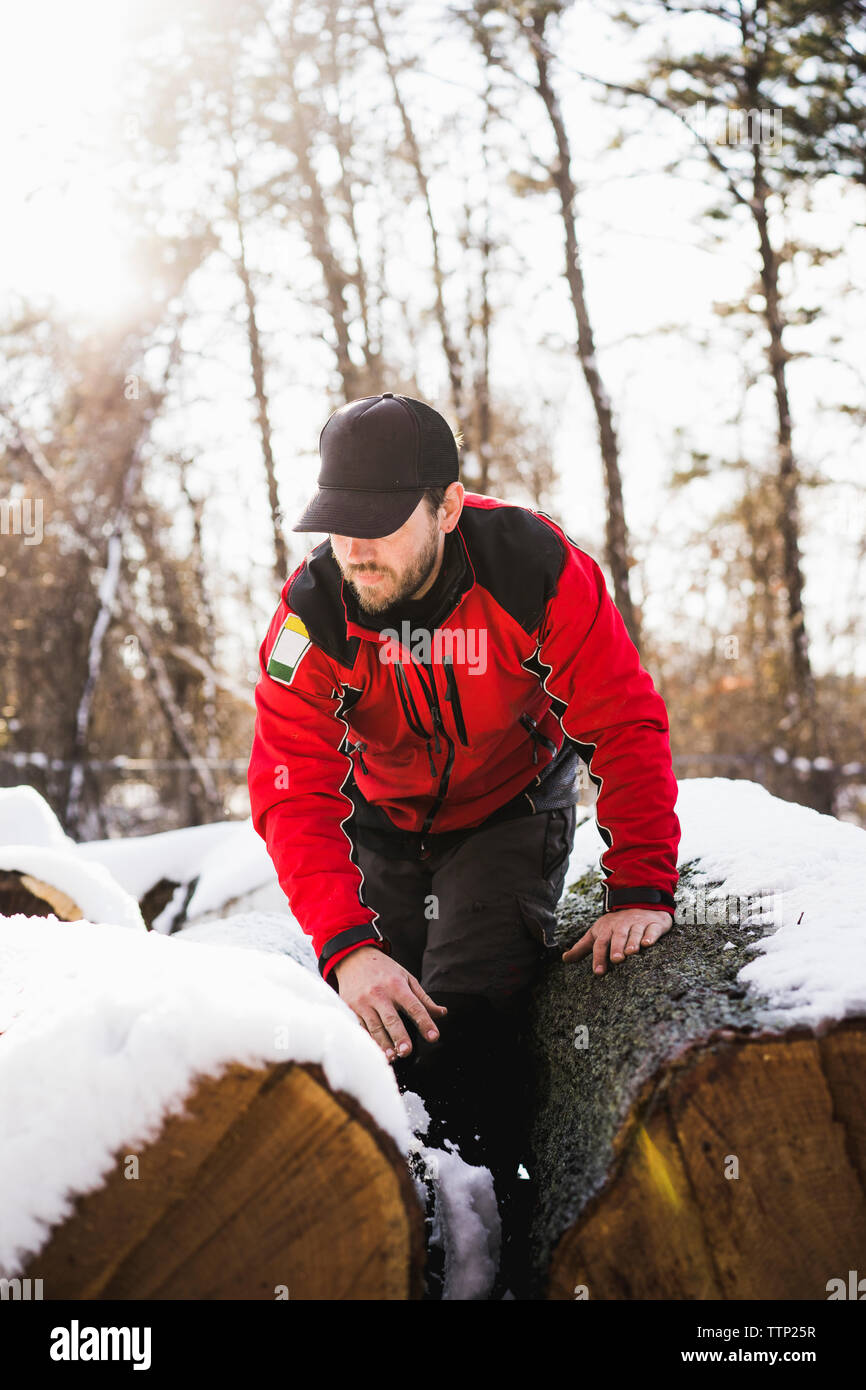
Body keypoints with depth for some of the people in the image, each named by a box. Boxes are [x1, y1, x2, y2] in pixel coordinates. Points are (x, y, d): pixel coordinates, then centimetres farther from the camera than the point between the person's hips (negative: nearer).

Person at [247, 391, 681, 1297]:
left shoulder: (538, 571, -30)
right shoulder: (310, 616, -26)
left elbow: (629, 728, -23)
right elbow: (293, 793, -28)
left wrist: (639, 889, -29)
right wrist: (346, 944, -41)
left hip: (512, 808, -2)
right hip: (382, 820, 2)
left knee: (465, 1017, -20)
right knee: (376, 1015, -1)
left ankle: (498, 1224, -5)